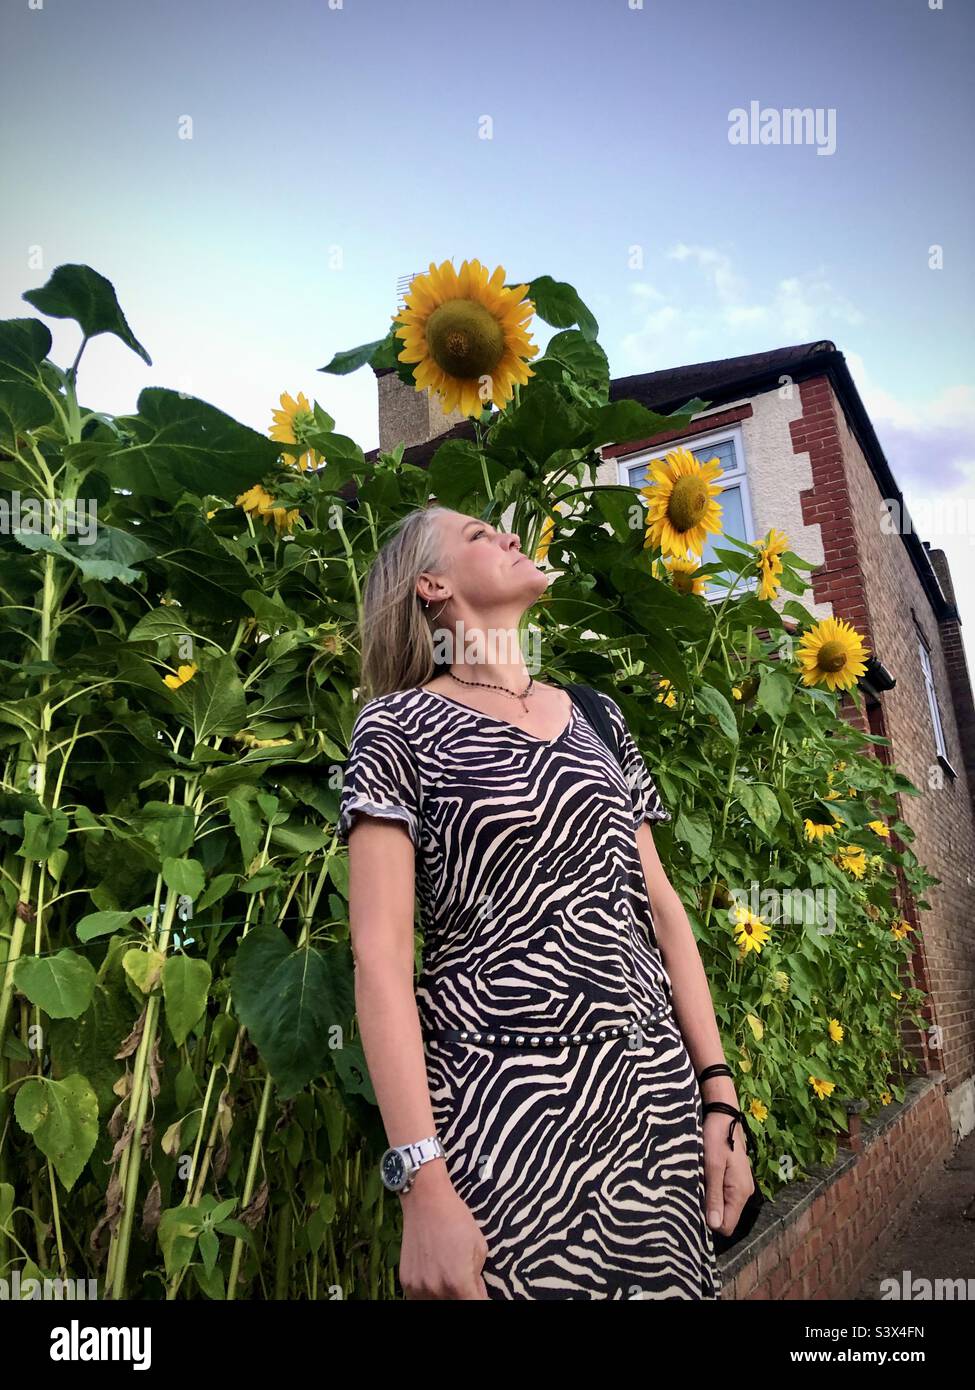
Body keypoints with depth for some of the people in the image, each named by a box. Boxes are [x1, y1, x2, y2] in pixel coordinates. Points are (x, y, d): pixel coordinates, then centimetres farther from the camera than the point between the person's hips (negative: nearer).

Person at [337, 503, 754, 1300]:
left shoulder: (596, 716, 11)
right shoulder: (399, 725, -5)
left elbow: (661, 906, 10)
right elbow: (380, 954, -12)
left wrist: (720, 1098, 6)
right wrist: (422, 1180, -18)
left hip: (656, 1094, 5)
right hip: (504, 1106, -5)